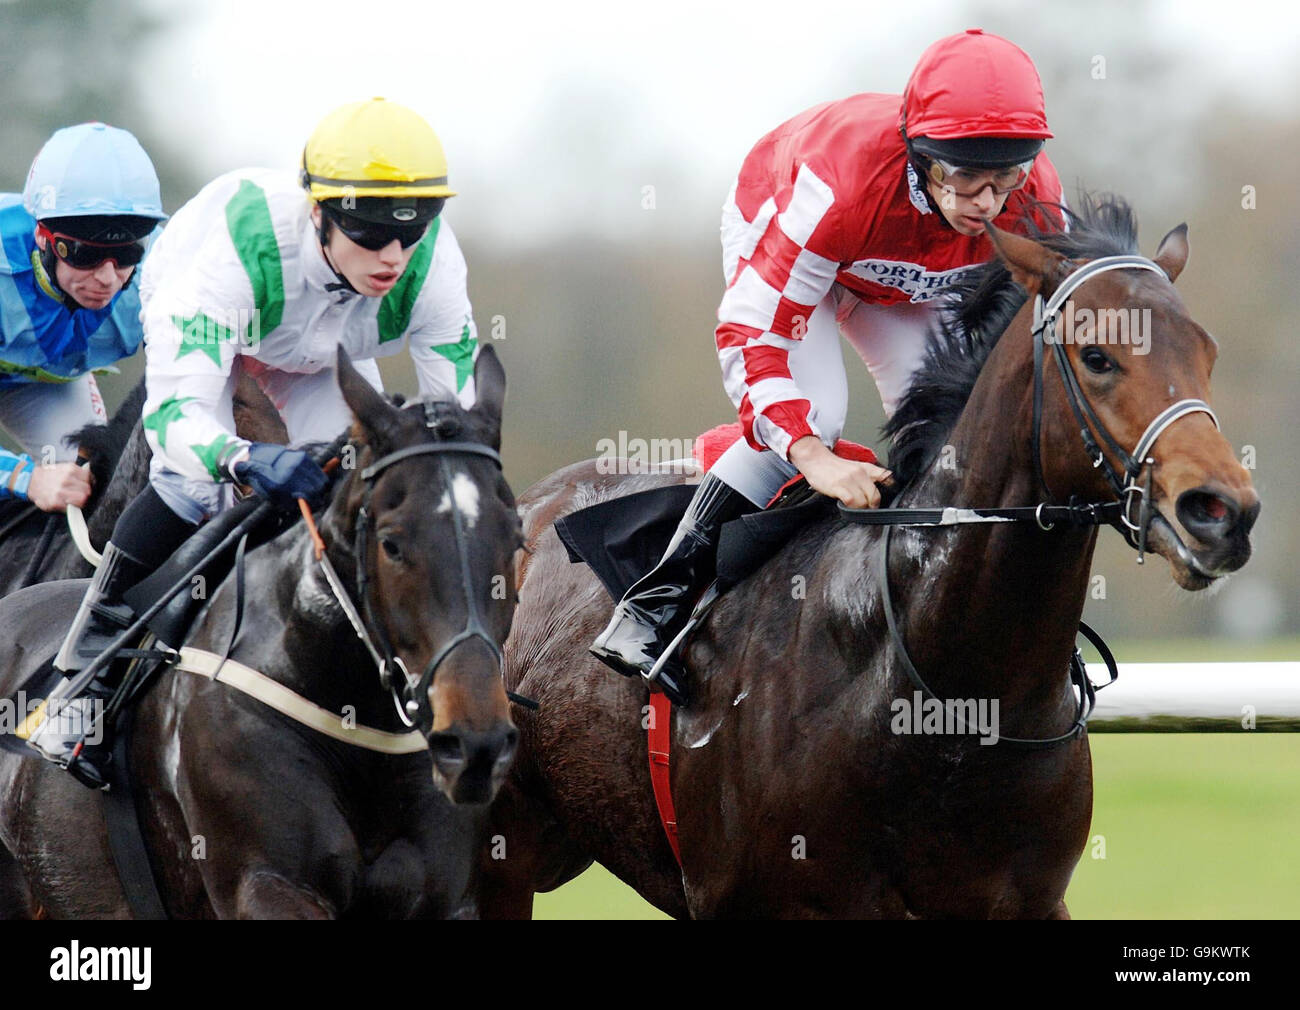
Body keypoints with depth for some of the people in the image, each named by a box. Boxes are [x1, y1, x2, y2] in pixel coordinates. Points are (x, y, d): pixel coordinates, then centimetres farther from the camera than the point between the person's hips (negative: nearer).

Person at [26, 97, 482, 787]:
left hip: (325, 350, 4)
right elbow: (175, 409, -53)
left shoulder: (431, 262, -38)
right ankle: (89, 682, -14)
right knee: (193, 485, -26)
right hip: (194, 319, -4)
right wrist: (245, 459, -75)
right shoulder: (242, 243, -48)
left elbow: (458, 408, -29)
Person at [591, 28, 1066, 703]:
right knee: (809, 411, -25)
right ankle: (654, 605, -21)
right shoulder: (839, 183, -47)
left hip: (903, 284, 5)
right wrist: (813, 458, -57)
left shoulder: (1033, 202, -33)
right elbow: (750, 329, -44)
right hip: (771, 237, -4)